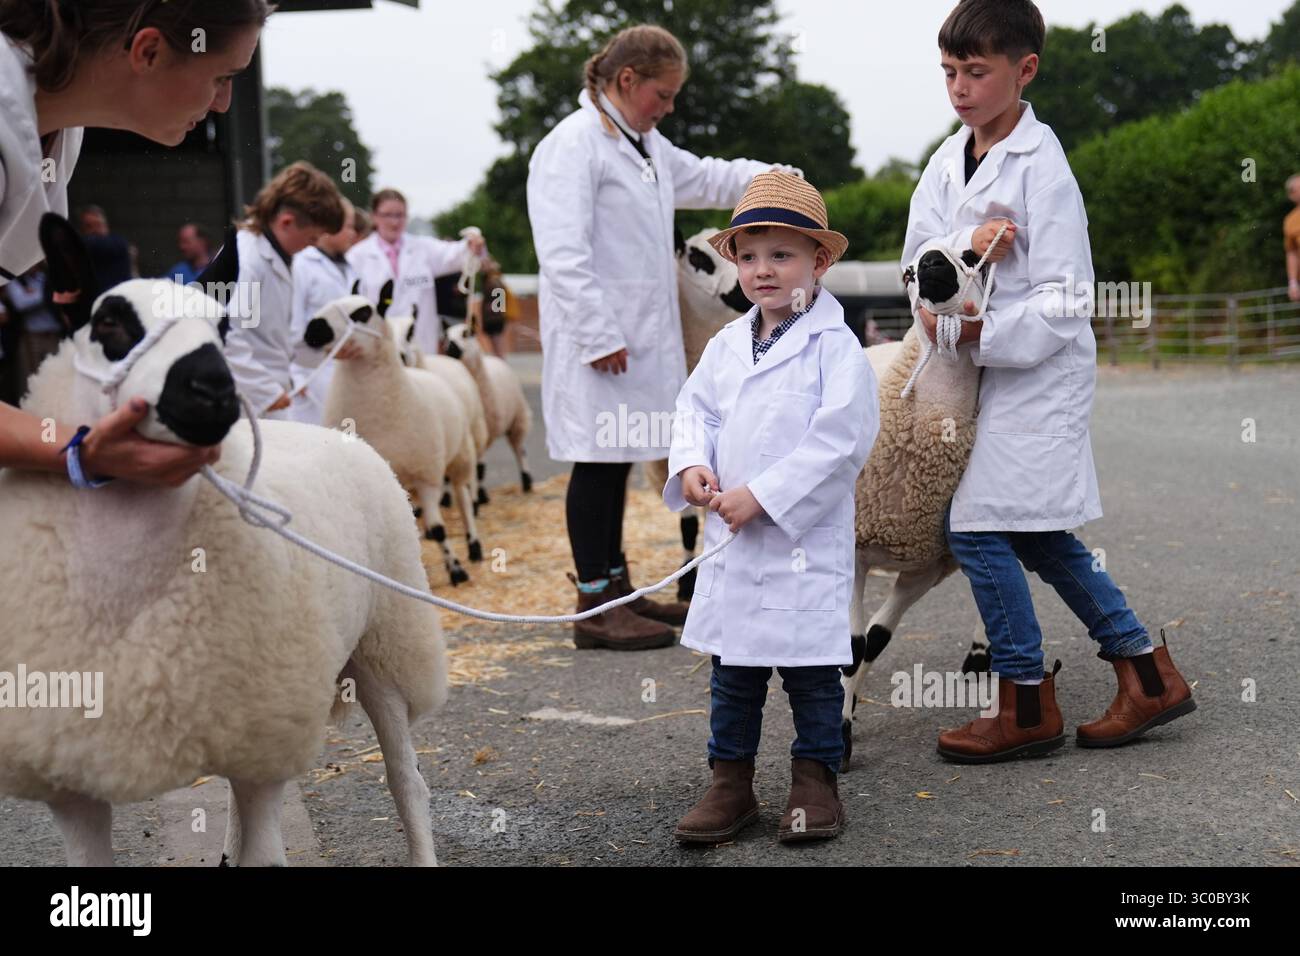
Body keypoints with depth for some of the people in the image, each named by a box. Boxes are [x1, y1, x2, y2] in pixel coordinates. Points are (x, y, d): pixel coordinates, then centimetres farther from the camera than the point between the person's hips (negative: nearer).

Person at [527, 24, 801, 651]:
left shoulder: (646, 146, 18)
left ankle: (615, 587, 22)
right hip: (599, 341, -9)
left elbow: (703, 179, 34)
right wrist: (597, 335, -22)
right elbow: (562, 253, -19)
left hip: (641, 334, 9)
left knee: (618, 461, 13)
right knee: (597, 462, -6)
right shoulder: (572, 146, -12)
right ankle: (593, 608, -2)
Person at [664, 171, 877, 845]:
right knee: (731, 670, 12)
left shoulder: (835, 347, -12)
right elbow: (695, 409, 14)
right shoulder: (727, 345, 8)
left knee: (811, 669, 6)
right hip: (730, 539, 6)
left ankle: (816, 780, 20)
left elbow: (838, 440, -18)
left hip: (806, 539, -6)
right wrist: (691, 464, -8)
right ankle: (730, 783, 22)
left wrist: (760, 496, -20)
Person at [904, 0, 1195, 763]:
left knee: (979, 527, -10)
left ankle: (1028, 707, 3)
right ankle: (1148, 676, 23)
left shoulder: (1041, 167, -15)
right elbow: (918, 253, 3)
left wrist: (978, 333, -26)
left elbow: (1063, 301, -17)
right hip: (989, 367, 8)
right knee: (1040, 536, 13)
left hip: (1040, 367, -8)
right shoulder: (951, 157, 8)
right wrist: (964, 251, -17)